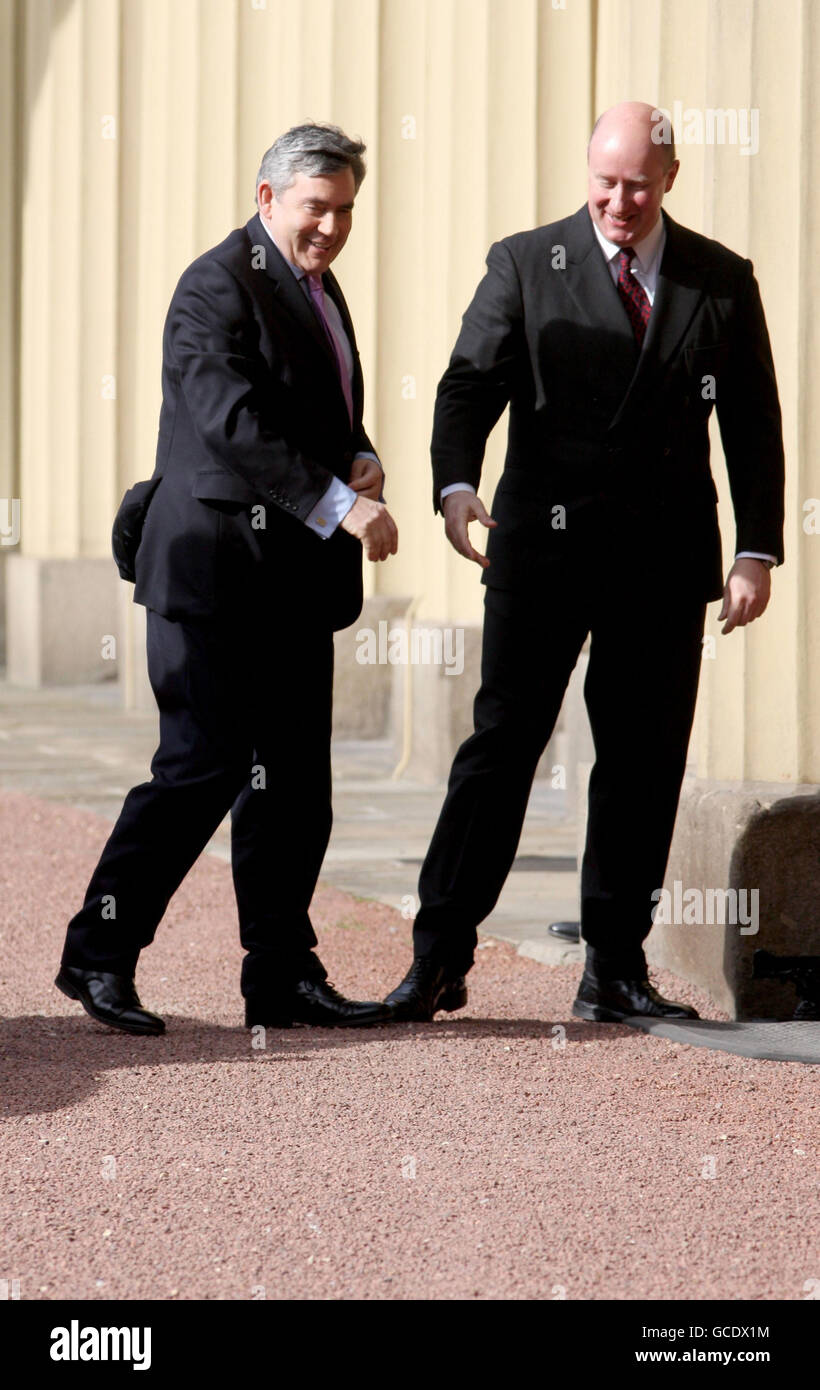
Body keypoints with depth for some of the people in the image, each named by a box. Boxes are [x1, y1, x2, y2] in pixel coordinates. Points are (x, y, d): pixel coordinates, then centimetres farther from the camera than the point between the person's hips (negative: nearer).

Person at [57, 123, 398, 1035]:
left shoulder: (318, 288, 18)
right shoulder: (218, 286, -12)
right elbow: (234, 420, -23)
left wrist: (362, 463, 3)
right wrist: (340, 505, -28)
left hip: (296, 582, 9)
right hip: (220, 572, -9)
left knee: (294, 781, 8)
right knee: (202, 765, -8)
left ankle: (283, 975, 13)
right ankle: (100, 955, 2)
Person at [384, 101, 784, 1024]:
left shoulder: (722, 282, 8)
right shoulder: (525, 265, 3)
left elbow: (753, 427, 9)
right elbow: (471, 381, -5)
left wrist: (758, 552, 1)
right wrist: (456, 482, -24)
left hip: (665, 561, 2)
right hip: (544, 543, -2)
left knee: (644, 761, 5)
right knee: (502, 740, -5)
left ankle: (615, 967, 14)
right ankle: (439, 958, -1)